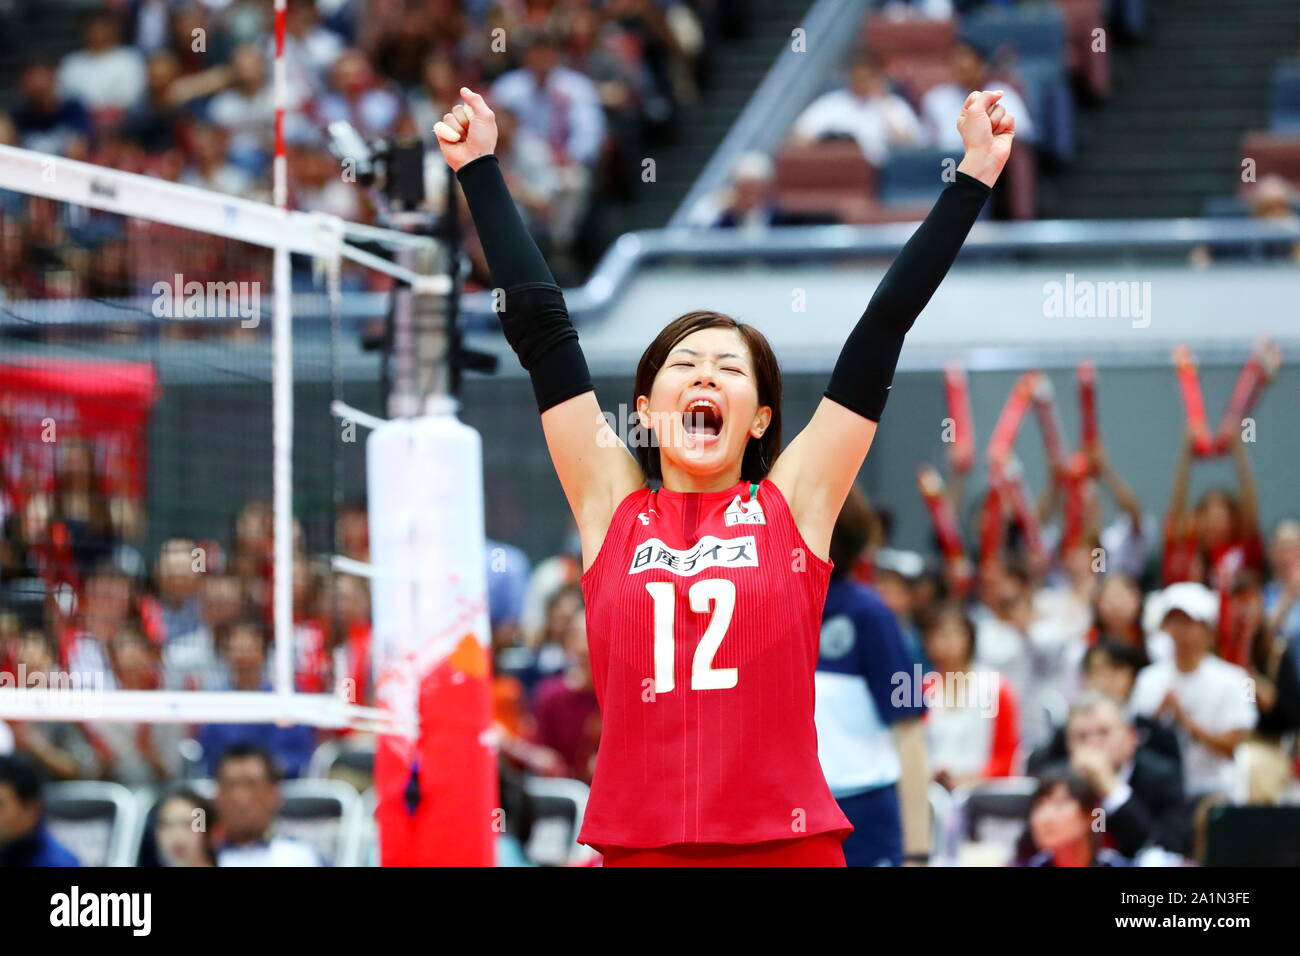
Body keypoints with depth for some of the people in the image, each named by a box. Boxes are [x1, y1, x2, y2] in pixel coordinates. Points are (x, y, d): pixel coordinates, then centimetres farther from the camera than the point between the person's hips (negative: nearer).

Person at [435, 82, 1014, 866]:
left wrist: (973, 178, 9)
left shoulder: (793, 503, 5)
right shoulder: (612, 505, 7)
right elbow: (541, 326, 11)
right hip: (639, 845, 1)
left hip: (788, 845, -1)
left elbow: (883, 329, 6)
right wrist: (481, 170, 14)